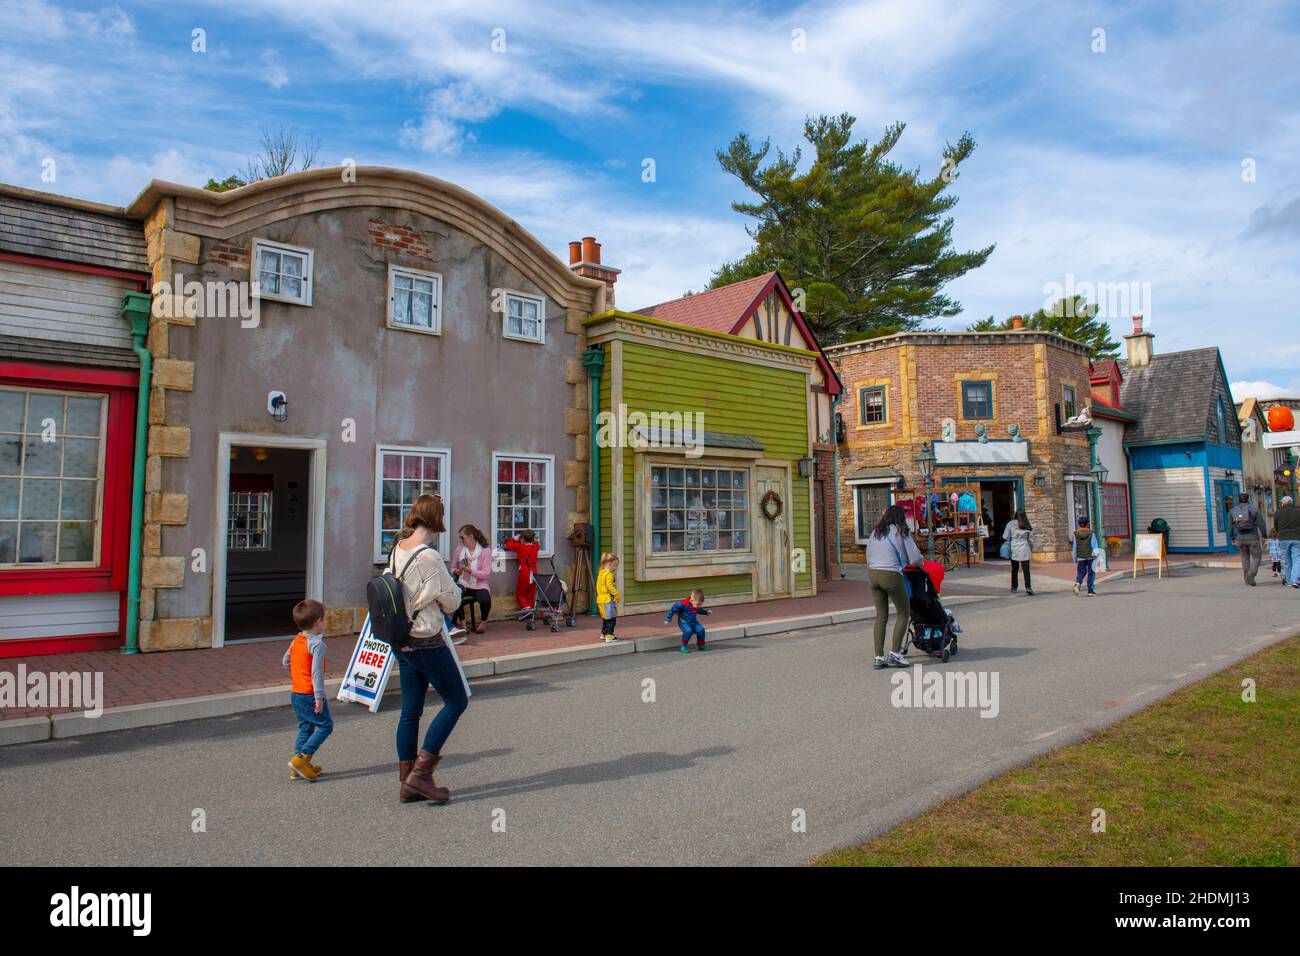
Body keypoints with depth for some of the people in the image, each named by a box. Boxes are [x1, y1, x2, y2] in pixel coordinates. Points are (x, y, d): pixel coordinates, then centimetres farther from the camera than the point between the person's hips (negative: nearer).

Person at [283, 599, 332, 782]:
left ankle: (298, 769, 18)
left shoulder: (296, 641, 8)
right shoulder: (317, 644, -18)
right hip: (309, 695, -9)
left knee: (305, 727, 16)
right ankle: (300, 759, -5)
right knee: (325, 725, 1)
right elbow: (316, 672, -23)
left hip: (295, 693, 9)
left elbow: (285, 662, 20)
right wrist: (319, 697, -22)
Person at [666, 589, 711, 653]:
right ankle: (684, 647, -13)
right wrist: (668, 619, -13)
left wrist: (706, 611, 3)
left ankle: (701, 645, 9)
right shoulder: (683, 604, -27)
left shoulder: (697, 606, -5)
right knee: (688, 631, -32)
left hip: (693, 622, 6)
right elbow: (673, 609, -18)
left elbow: (700, 610, 21)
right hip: (683, 622, -6)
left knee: (701, 630, -14)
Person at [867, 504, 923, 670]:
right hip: (891, 575, -6)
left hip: (873, 574, 6)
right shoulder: (901, 531, 0)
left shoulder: (875, 532, 15)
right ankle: (894, 654, 4)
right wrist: (921, 562, 18)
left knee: (881, 616, 11)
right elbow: (915, 558, -2)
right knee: (903, 613, 10)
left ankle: (879, 658, 10)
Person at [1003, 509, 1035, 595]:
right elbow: (1031, 539, 6)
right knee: (1026, 569, 0)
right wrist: (1031, 550, 16)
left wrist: (1007, 546, 15)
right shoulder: (1028, 526, 1)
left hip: (1014, 549, 0)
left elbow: (1006, 537, -1)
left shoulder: (1011, 524, -4)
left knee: (1014, 569, 11)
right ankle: (1028, 587, -12)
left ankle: (1014, 587, 17)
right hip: (1025, 549, 0)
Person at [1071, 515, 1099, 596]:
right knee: (1091, 573, 8)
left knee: (1081, 571, 11)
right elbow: (1094, 546, -7)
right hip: (1090, 556, -2)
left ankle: (1078, 583, -15)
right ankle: (1091, 590, 9)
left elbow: (1074, 547, 3)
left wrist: (1075, 559, 11)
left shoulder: (1075, 534, -2)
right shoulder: (1091, 533, -8)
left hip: (1080, 557, 2)